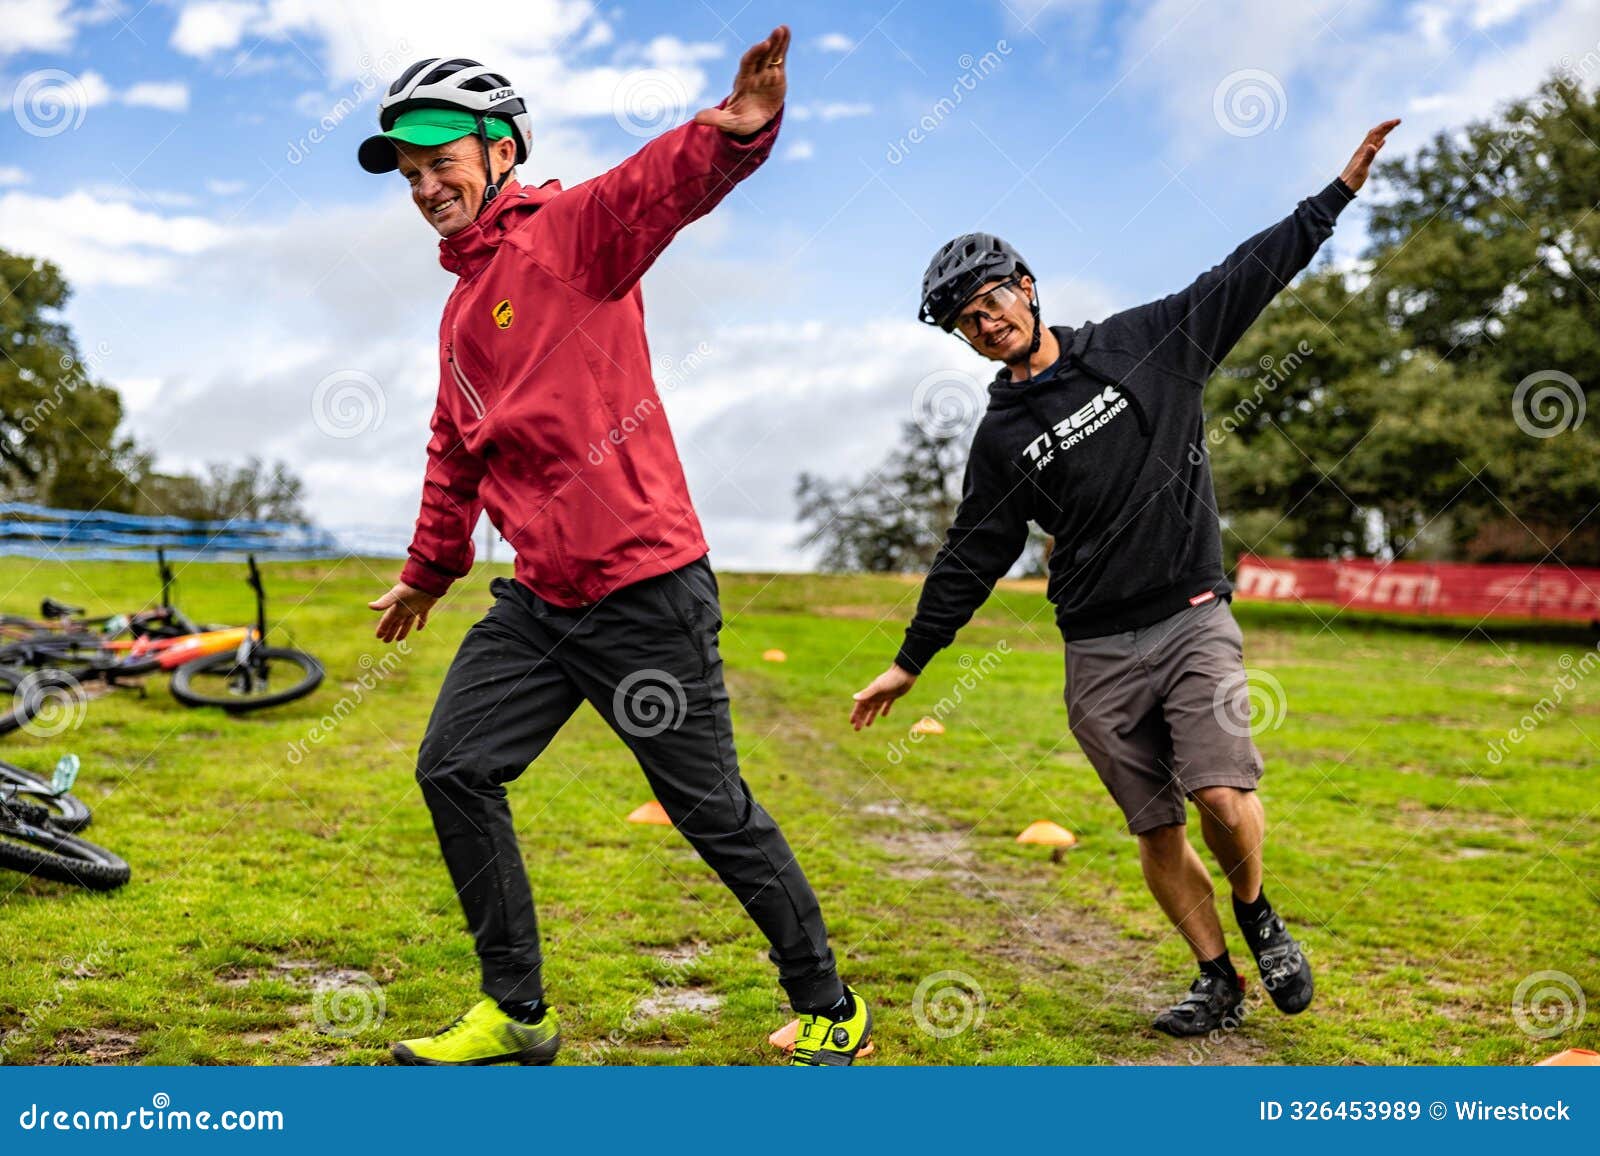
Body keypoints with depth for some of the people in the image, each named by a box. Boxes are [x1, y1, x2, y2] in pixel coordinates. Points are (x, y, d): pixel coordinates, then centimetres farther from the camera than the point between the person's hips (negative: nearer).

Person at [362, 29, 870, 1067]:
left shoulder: (570, 230, -7)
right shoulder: (463, 309, 18)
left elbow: (665, 184, -28)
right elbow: (457, 455, 30)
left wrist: (735, 130, -50)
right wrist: (429, 572, 41)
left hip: (643, 592, -8)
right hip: (539, 600, 8)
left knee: (713, 808, 0)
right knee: (455, 770, 6)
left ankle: (830, 1010, 19)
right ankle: (516, 1012, 20)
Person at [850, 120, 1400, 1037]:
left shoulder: (1144, 344, 4)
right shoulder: (1002, 439, 7)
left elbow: (1252, 274, 6)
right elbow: (970, 559, 12)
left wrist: (1342, 189, 2)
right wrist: (909, 664, 12)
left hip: (1194, 622, -2)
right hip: (1098, 656, 2)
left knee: (1223, 795, -16)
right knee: (1157, 831, 2)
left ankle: (1258, 918, 14)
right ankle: (1219, 980, 18)